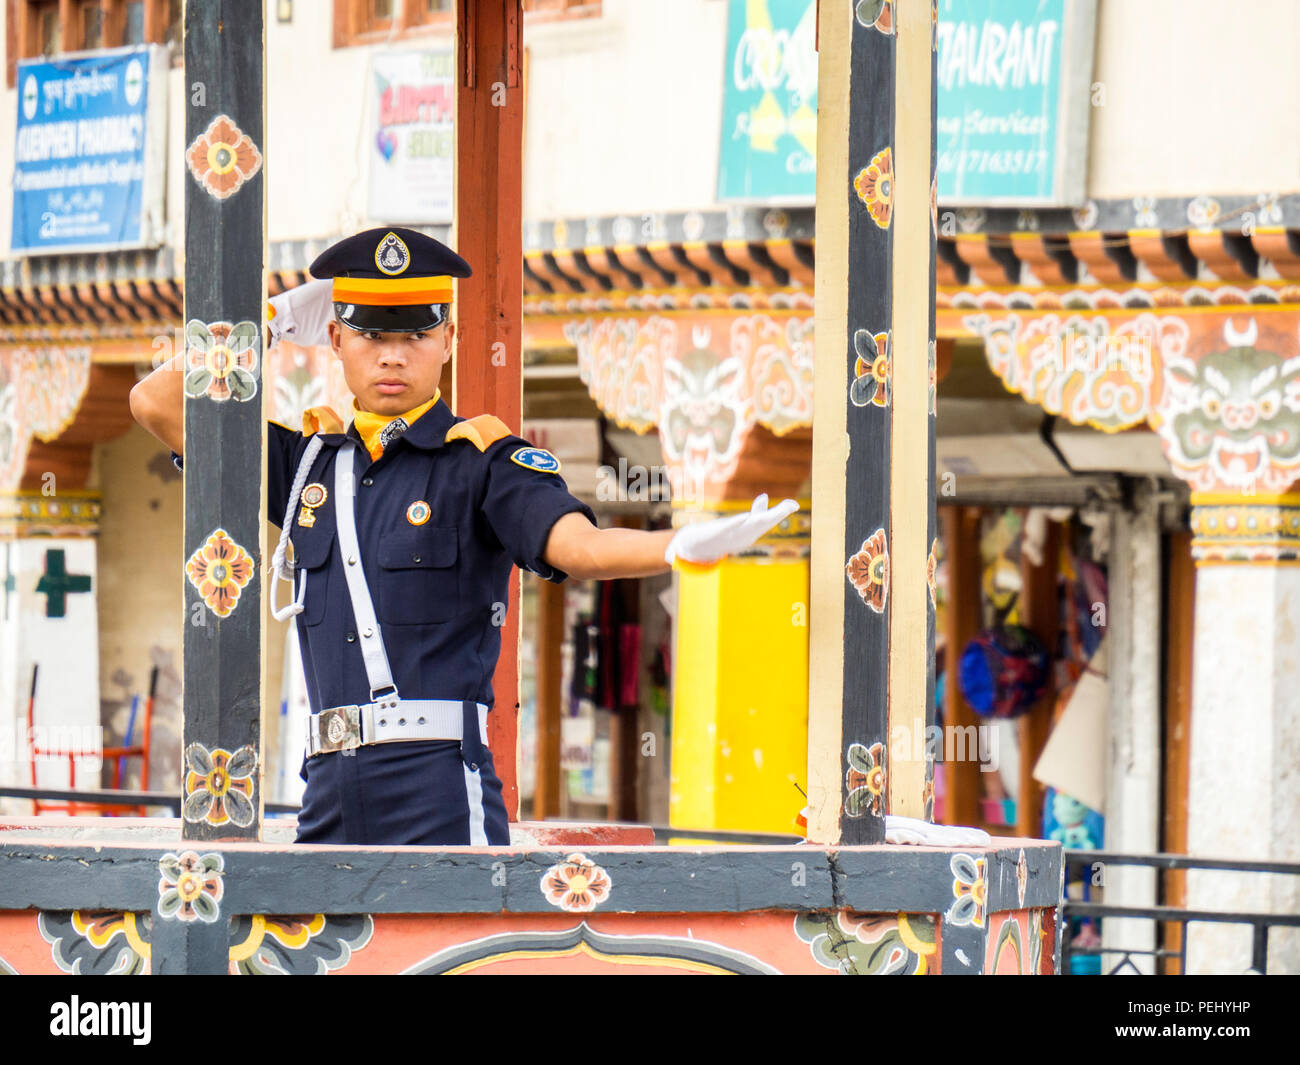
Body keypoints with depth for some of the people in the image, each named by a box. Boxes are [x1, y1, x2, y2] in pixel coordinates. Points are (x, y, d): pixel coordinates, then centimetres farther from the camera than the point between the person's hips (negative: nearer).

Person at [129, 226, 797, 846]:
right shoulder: (308, 458, 16)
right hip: (330, 788, 5)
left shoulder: (481, 460, 1)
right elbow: (157, 403, 18)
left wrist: (685, 547, -35)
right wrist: (274, 320, 17)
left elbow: (578, 548, -15)